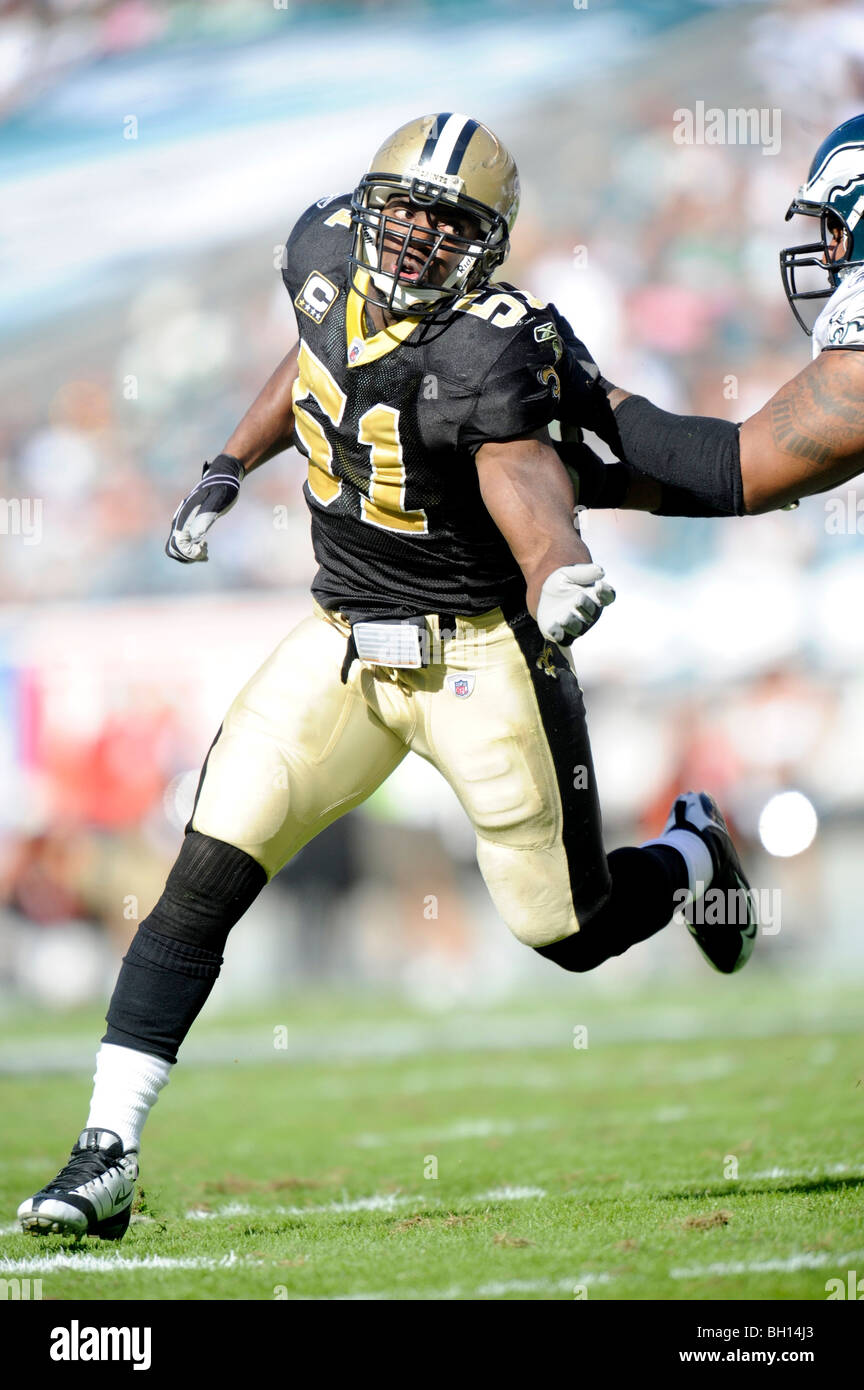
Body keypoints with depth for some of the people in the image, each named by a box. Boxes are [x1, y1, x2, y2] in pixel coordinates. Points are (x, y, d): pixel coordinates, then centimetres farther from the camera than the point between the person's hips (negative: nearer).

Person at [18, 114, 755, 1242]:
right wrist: (231, 468, 20)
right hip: (342, 642, 5)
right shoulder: (326, 255, -3)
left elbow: (521, 468, -41)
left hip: (480, 657, -5)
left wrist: (556, 570, -61)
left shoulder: (492, 346, -23)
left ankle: (692, 855, 41)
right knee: (204, 882, -8)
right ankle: (106, 1160, -5)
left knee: (572, 933, 6)